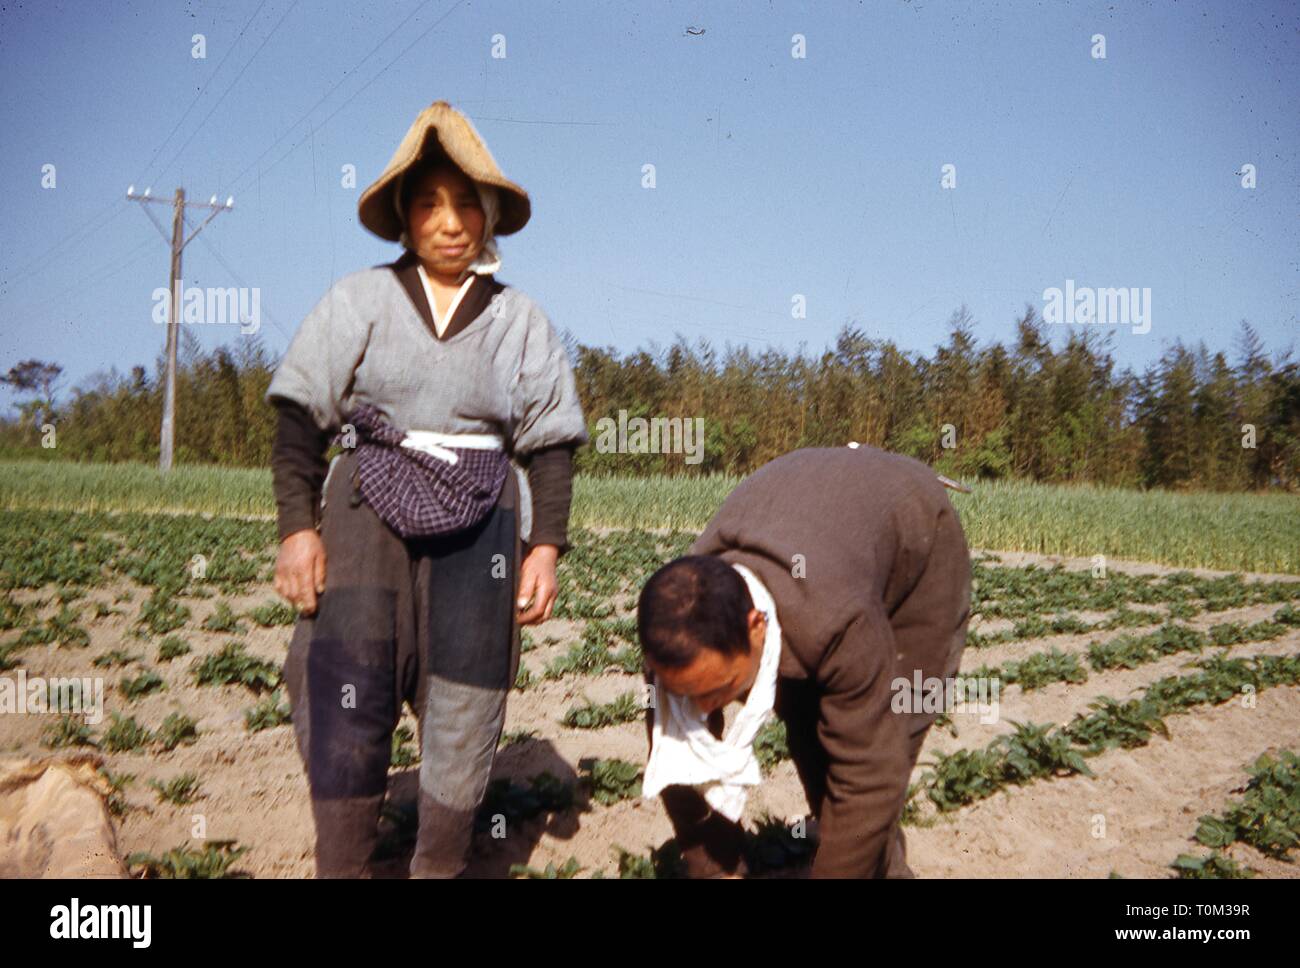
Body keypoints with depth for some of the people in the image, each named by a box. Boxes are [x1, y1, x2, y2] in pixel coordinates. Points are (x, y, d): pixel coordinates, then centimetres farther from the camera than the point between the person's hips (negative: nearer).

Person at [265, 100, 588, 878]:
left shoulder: (521, 320, 7)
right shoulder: (359, 301, 4)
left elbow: (553, 444, 7)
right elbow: (300, 419, 3)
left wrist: (546, 545, -1)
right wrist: (297, 526, -5)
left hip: (479, 523, 1)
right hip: (365, 513, -1)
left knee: (466, 712, 3)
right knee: (346, 703, -5)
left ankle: (441, 869, 19)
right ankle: (342, 868, 10)